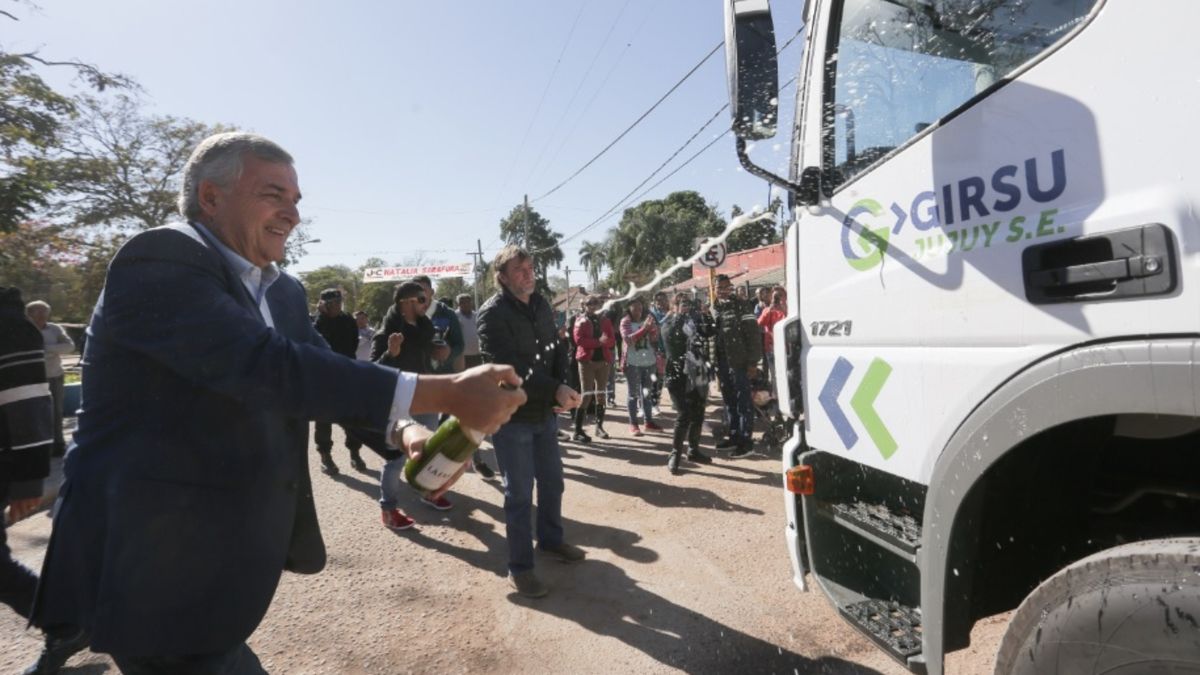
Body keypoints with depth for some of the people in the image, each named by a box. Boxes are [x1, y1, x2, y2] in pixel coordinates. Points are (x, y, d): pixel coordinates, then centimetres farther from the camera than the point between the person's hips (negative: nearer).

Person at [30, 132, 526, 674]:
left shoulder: (283, 292, 7)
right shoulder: (159, 261, -20)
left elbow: (330, 374, 1)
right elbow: (267, 366, -33)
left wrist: (402, 429, -20)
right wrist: (443, 393, -38)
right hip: (155, 558, -8)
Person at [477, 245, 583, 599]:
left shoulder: (541, 306, 7)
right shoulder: (492, 313, -16)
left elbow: (555, 350, 9)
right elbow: (509, 368, -24)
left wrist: (560, 387, -10)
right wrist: (555, 390, -29)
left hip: (545, 411, 7)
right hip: (511, 415, -7)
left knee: (552, 481, 19)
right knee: (519, 493, 1)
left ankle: (550, 539, 40)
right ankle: (519, 567, 16)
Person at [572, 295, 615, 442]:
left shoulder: (605, 320, 11)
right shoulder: (580, 321, 1)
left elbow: (612, 340, 4)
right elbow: (579, 340, -13)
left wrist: (605, 341, -18)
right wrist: (598, 341, -19)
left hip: (604, 360, 4)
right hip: (587, 361, -4)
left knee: (600, 394, 10)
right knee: (587, 394, -8)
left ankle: (599, 427, 19)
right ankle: (578, 430, -3)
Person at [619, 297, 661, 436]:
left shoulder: (647, 319, 7)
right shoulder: (625, 322, -4)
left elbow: (655, 339, 2)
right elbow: (628, 338, -20)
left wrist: (652, 328, -17)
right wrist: (644, 328, -27)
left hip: (649, 361, 5)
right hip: (632, 362, -4)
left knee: (646, 393, 13)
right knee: (633, 394, 1)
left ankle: (648, 421, 22)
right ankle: (633, 424, 6)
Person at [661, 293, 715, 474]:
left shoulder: (695, 319, 11)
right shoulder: (669, 323, -1)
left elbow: (709, 332, 0)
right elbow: (669, 336, -21)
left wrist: (705, 316, -12)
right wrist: (680, 316, -16)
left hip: (697, 373, 5)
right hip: (679, 374, -5)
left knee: (698, 414, 10)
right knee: (685, 415, -10)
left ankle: (693, 450, 25)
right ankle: (675, 454, 0)